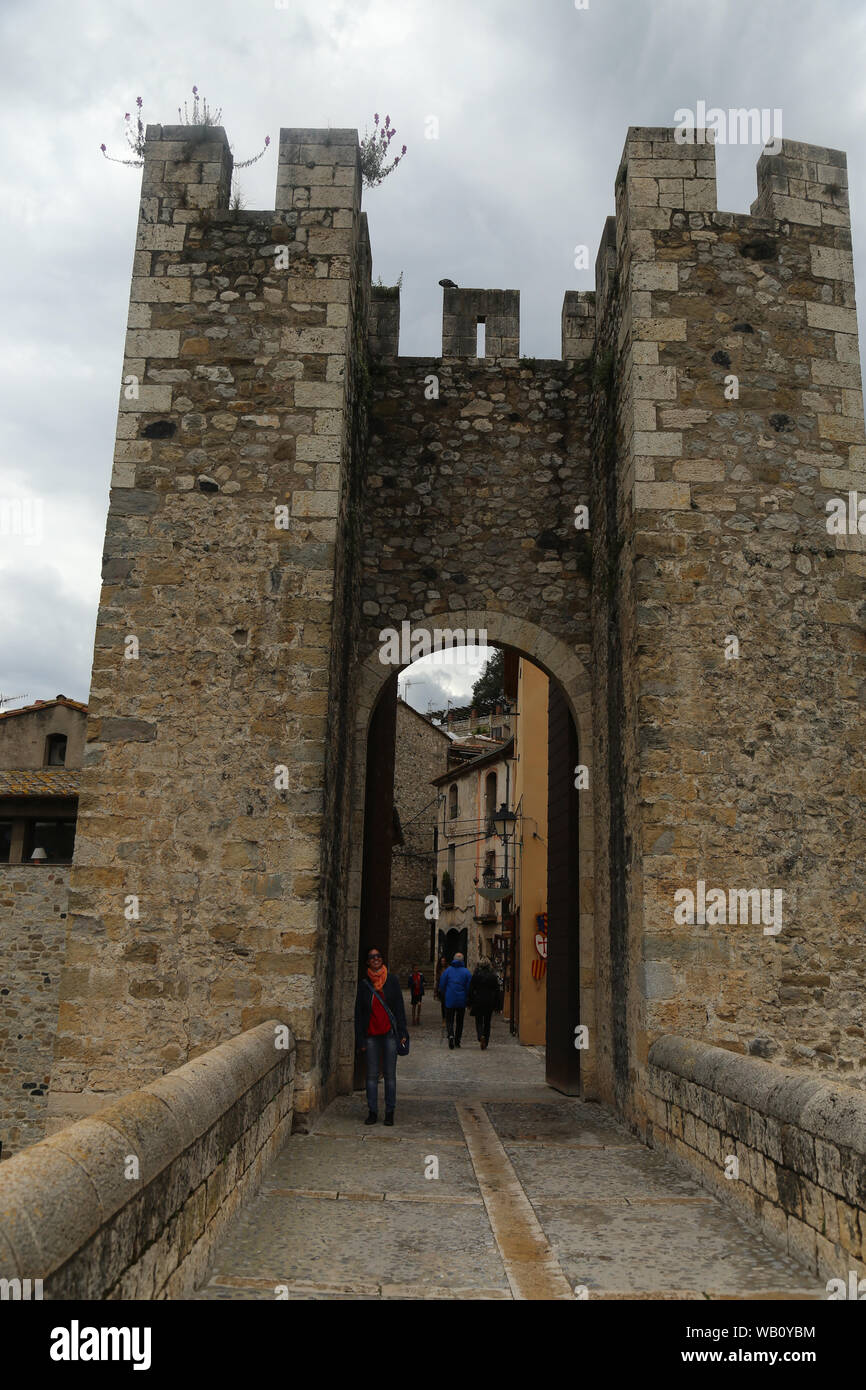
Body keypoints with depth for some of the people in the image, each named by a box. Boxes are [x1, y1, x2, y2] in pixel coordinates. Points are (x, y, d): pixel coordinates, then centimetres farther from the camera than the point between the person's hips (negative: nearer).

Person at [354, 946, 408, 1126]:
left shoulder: (392, 980, 2)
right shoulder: (363, 983, 3)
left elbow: (399, 1007, 4)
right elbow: (358, 1012, 5)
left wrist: (402, 1032, -2)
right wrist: (360, 1039, 1)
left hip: (389, 1032, -1)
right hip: (371, 1034, 1)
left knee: (390, 1074, 3)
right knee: (372, 1075, 3)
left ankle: (390, 1112, 11)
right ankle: (372, 1112, 12)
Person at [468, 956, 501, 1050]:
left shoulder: (476, 975, -6)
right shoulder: (493, 975, -2)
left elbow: (471, 989, -4)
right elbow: (497, 990, 1)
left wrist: (470, 1003, 4)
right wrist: (497, 1004, 6)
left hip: (478, 1001, -2)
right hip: (490, 1002, 2)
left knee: (479, 1021, 8)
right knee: (487, 1023, 12)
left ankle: (481, 1036, -21)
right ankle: (485, 1045, 15)